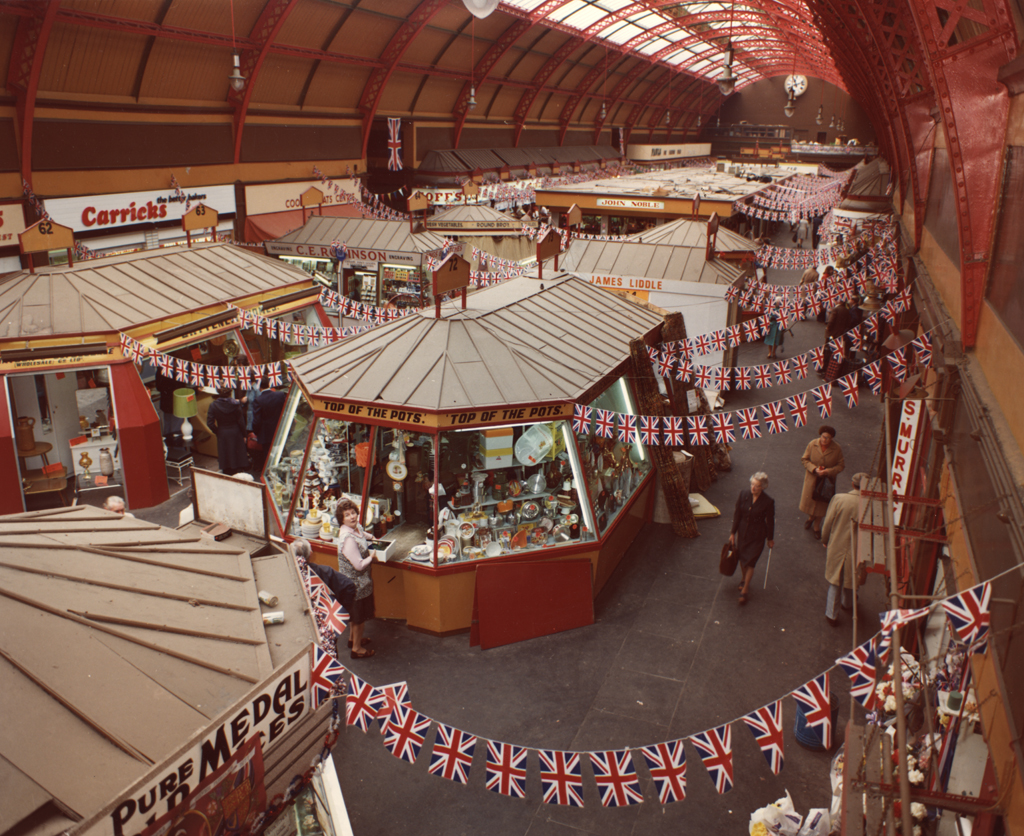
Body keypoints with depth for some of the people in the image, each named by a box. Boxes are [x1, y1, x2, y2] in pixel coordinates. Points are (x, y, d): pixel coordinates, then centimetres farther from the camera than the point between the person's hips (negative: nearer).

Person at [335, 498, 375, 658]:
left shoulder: (357, 527, -4)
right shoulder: (347, 538, -32)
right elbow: (359, 565, -29)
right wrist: (372, 557, -14)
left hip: (358, 580, 9)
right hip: (356, 582, -9)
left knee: (356, 614, 27)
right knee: (359, 615, 7)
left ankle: (354, 638, 46)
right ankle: (357, 648, 23)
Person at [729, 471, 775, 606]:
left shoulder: (768, 502, -19)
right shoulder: (743, 495, -11)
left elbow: (770, 521, -6)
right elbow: (737, 515, -1)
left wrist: (770, 539, 4)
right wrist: (733, 533, 4)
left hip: (757, 535, -3)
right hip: (743, 531, 3)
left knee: (750, 561, 0)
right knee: (742, 558, 18)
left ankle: (745, 589, 18)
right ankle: (744, 578, 46)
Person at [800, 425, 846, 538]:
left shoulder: (837, 449, -16)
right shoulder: (812, 445, -15)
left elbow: (841, 465, -8)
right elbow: (804, 459, -6)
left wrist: (828, 471, -24)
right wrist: (814, 469, -21)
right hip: (812, 478, 1)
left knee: (821, 503, 12)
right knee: (808, 500, 13)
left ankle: (816, 527, 32)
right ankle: (811, 517, 47)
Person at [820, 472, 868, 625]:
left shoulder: (838, 499, -20)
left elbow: (827, 524, -10)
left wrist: (825, 540, 8)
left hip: (837, 546, -1)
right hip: (856, 550, 1)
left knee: (835, 581, 18)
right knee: (849, 577, 27)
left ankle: (832, 614, 27)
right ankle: (846, 603, 53)